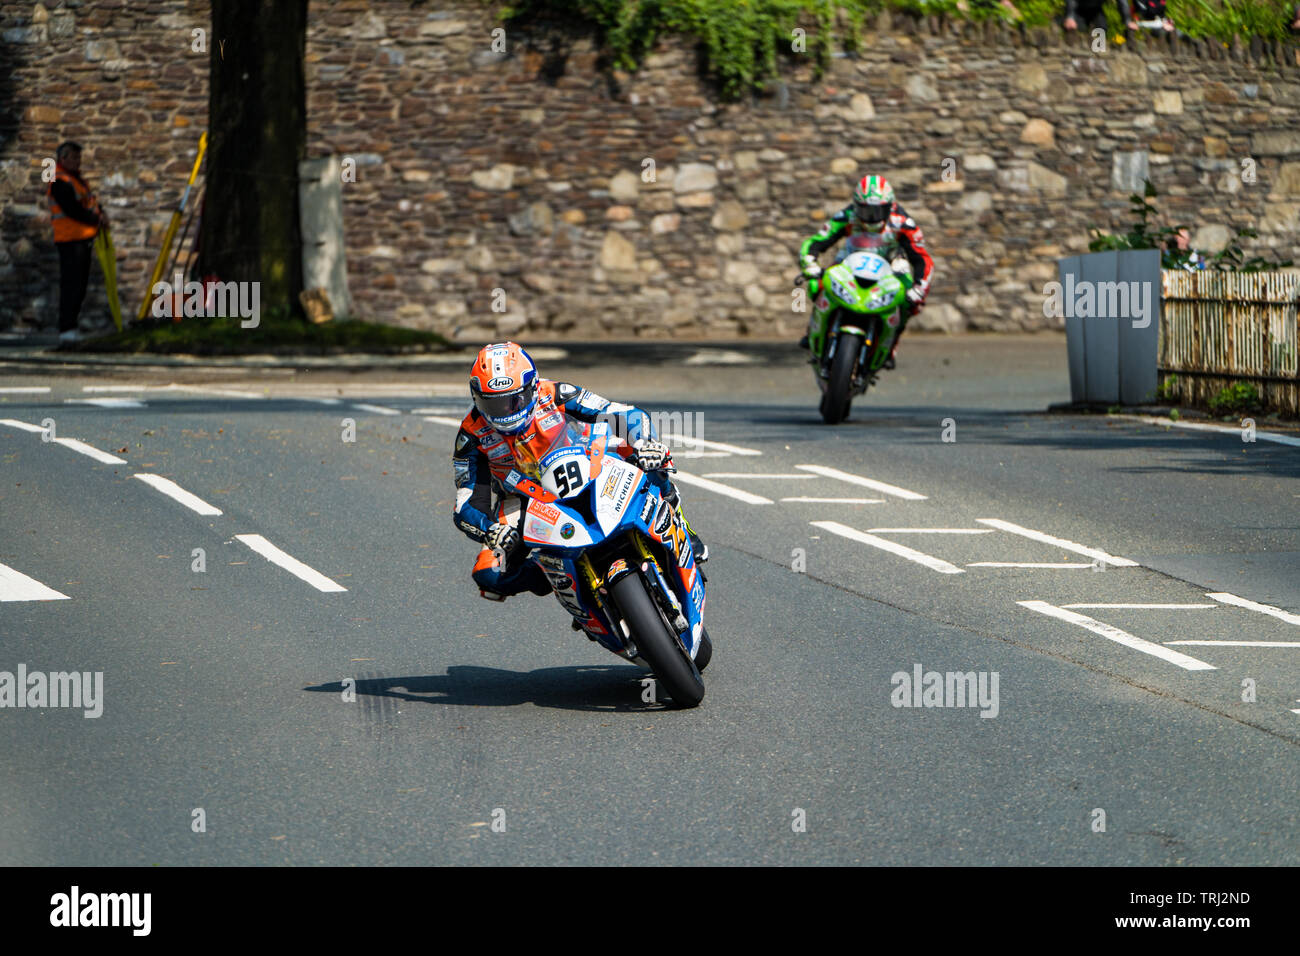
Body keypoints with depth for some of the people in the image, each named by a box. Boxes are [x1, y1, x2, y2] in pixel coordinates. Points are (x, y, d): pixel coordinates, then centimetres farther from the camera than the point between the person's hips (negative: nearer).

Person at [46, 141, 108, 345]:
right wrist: (97, 220, -11)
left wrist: (100, 213, 2)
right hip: (70, 239, -10)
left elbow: (89, 201, 23)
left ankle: (71, 326, 19)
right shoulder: (60, 182, -14)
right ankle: (67, 330, -12)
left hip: (83, 239, 10)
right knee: (71, 284, -12)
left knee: (80, 284, 13)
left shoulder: (75, 179, 18)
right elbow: (73, 210, -21)